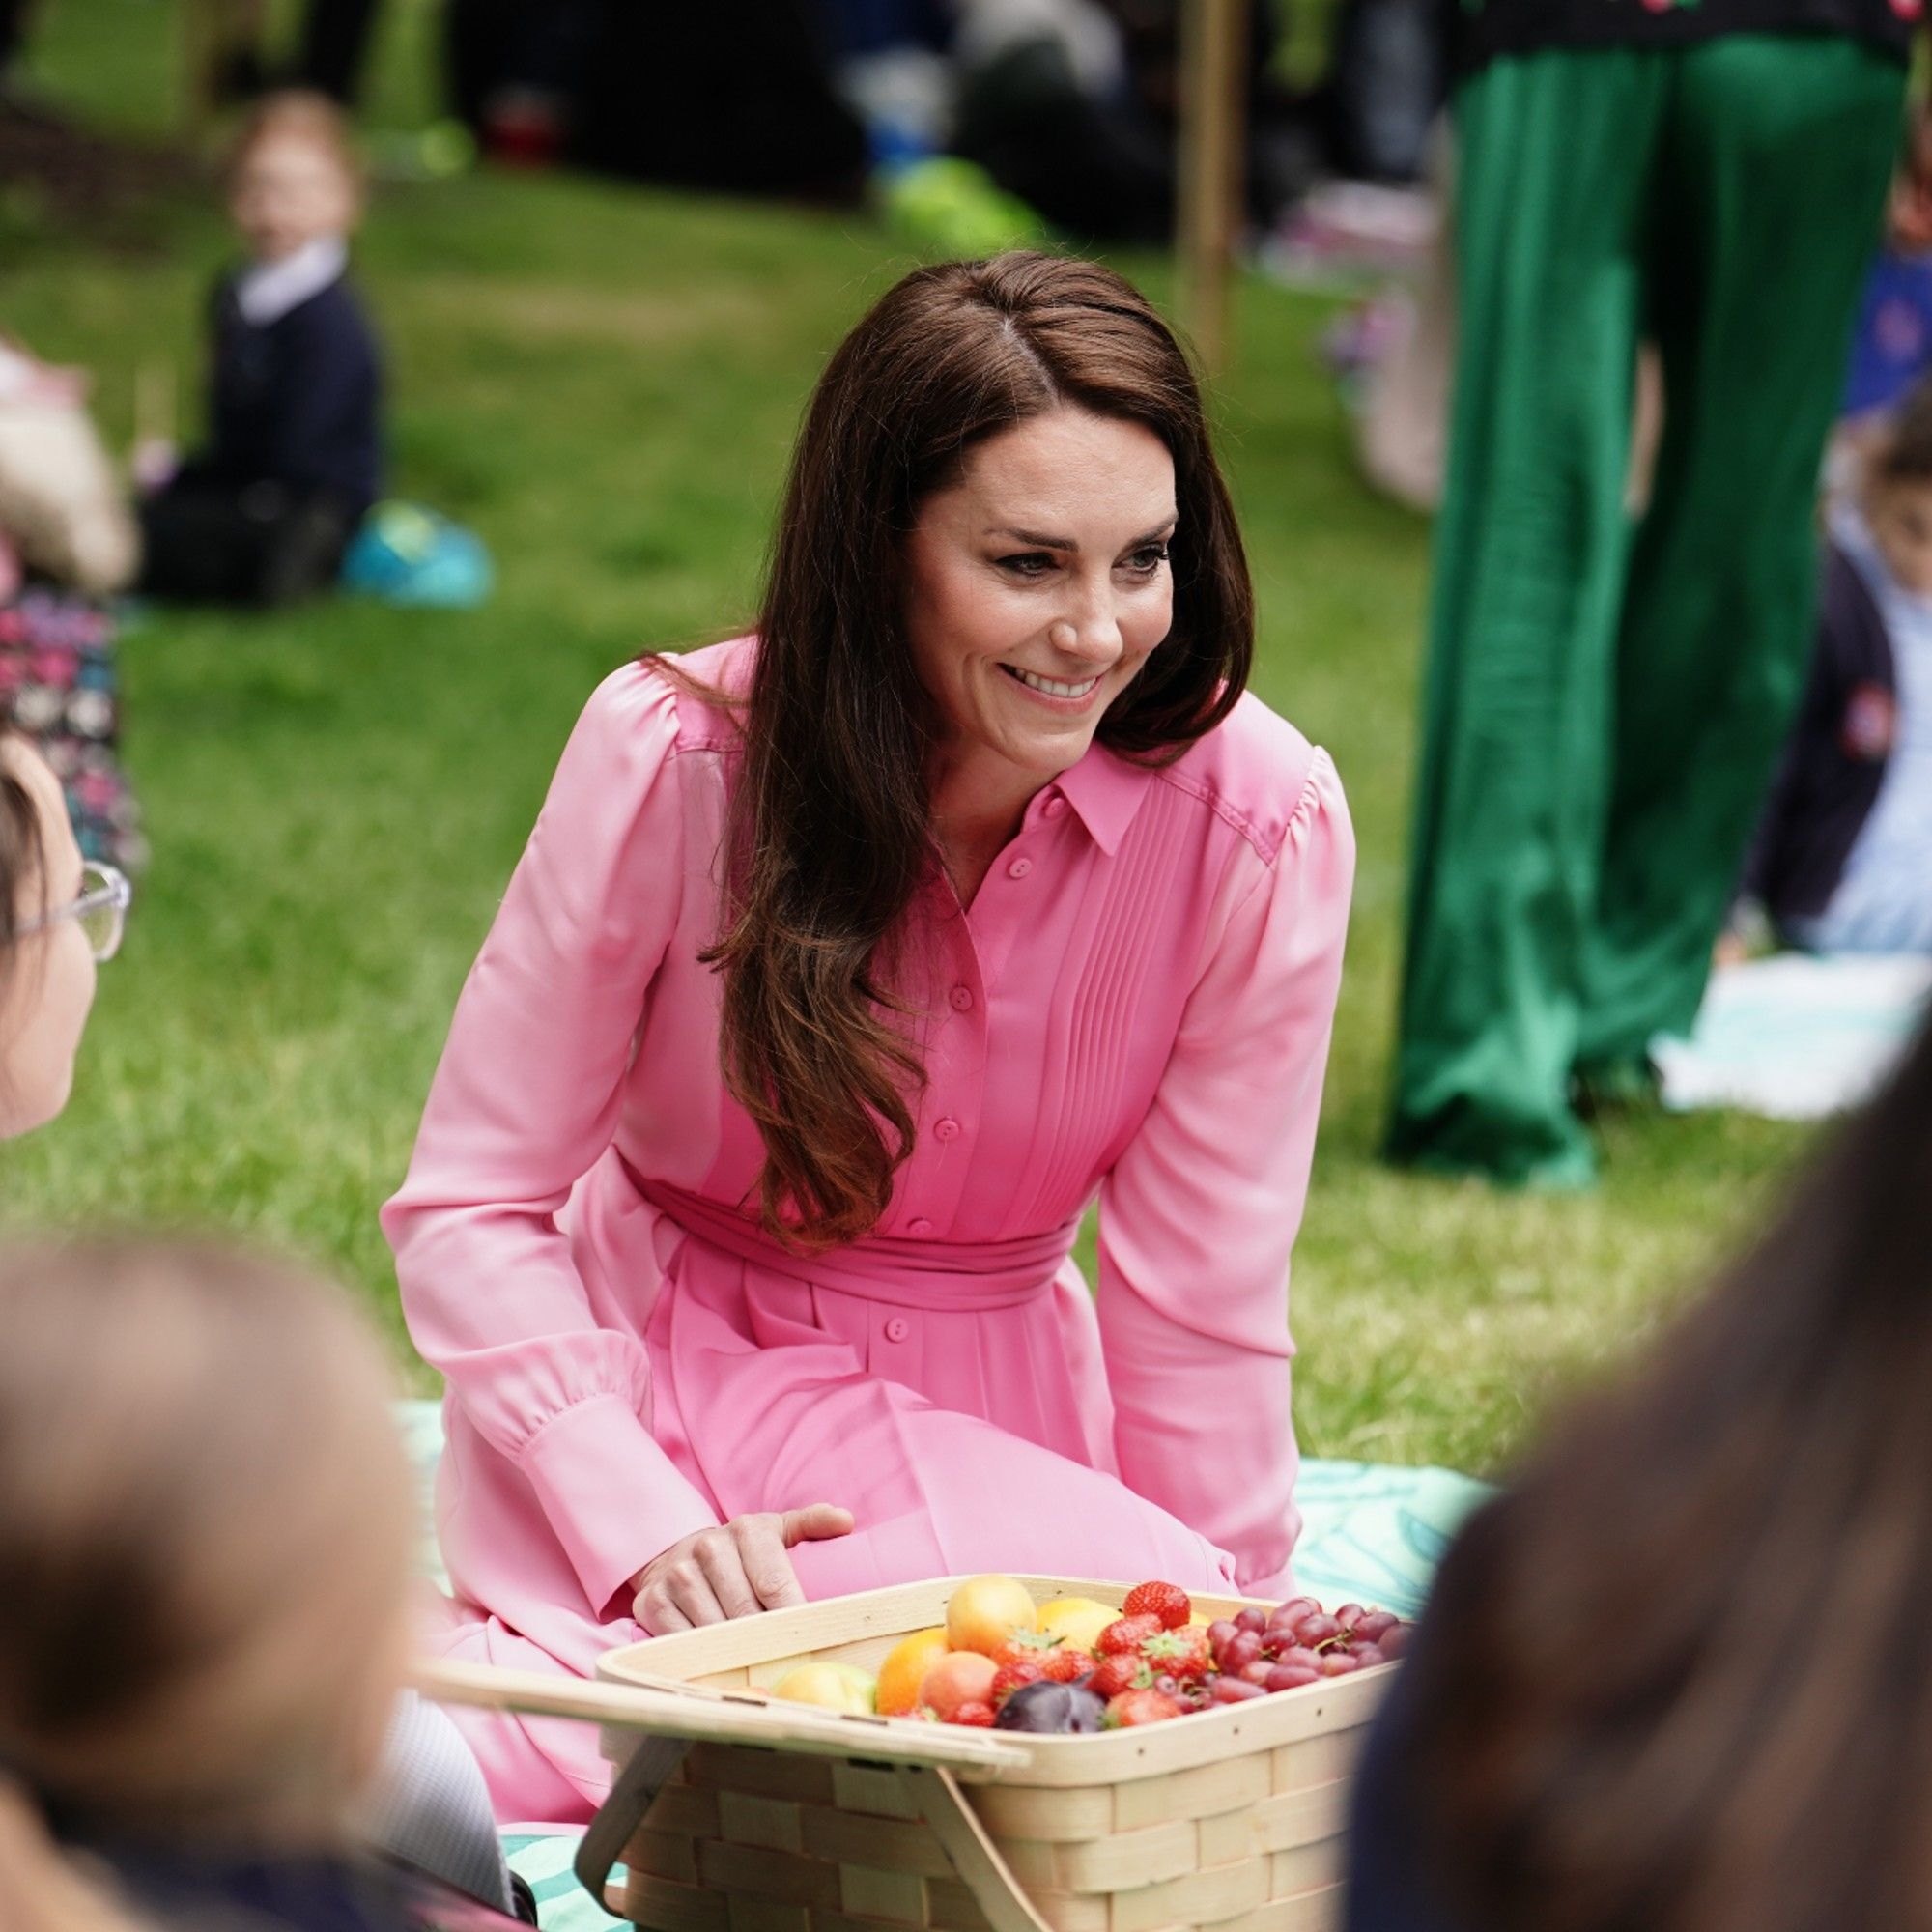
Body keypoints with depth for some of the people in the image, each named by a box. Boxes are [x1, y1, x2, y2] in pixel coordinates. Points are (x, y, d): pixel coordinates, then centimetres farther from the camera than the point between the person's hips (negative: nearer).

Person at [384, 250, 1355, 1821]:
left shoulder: (1260, 824, -16)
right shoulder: (673, 757, -17)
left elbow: (1202, 1311, -6)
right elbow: (471, 1210, -10)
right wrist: (646, 1530, -22)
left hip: (991, 1429, 3)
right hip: (646, 1404, -3)